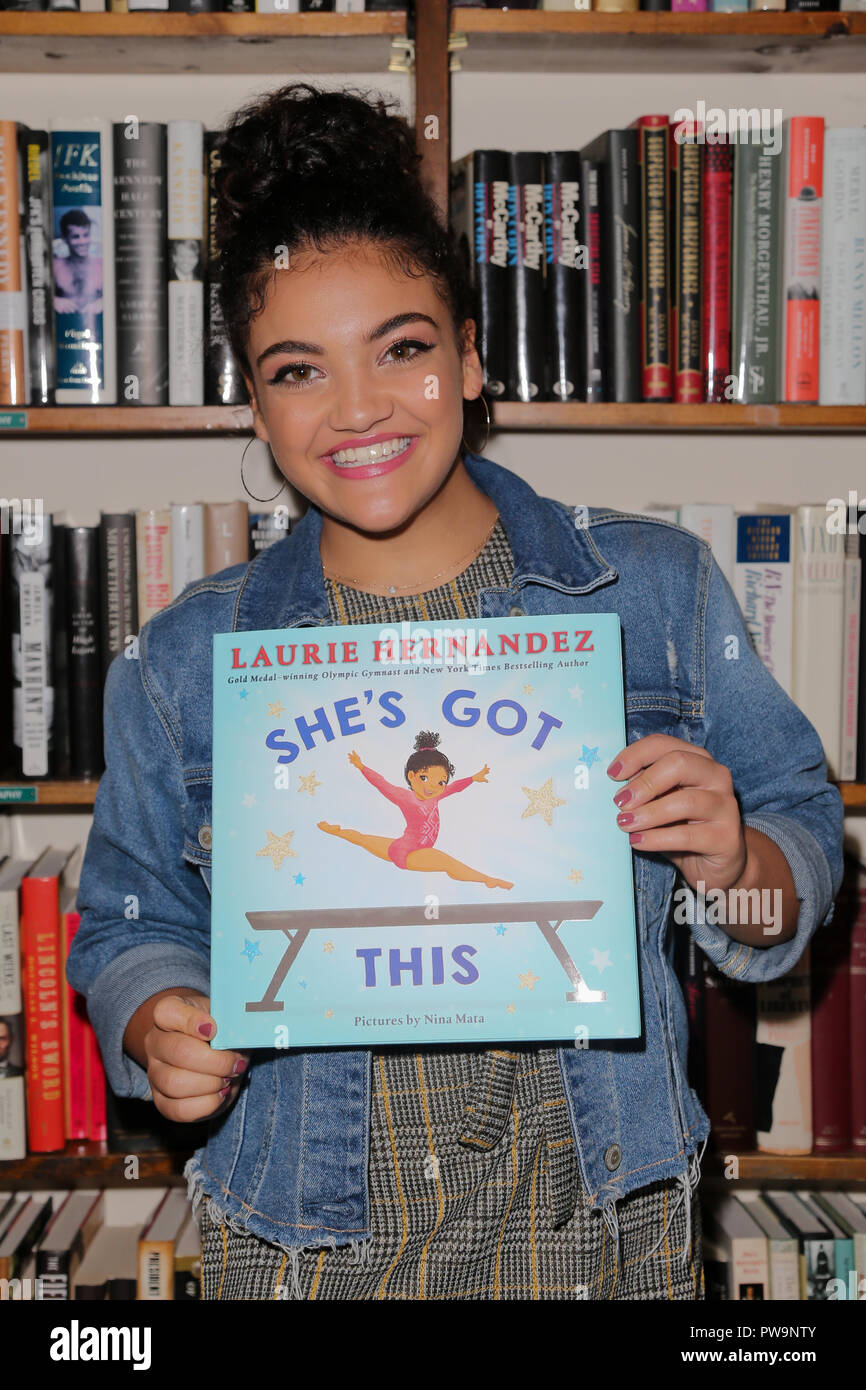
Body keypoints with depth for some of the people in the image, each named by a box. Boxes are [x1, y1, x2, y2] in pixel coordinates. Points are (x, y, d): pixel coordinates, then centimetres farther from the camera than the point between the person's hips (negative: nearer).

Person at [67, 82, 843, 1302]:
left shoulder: (657, 591, -4)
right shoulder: (186, 662, -1)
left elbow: (804, 862, 1)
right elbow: (134, 929, 7)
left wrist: (732, 861, -20)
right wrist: (159, 1030, -14)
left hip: (599, 1230, 0)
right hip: (302, 1239, 1)